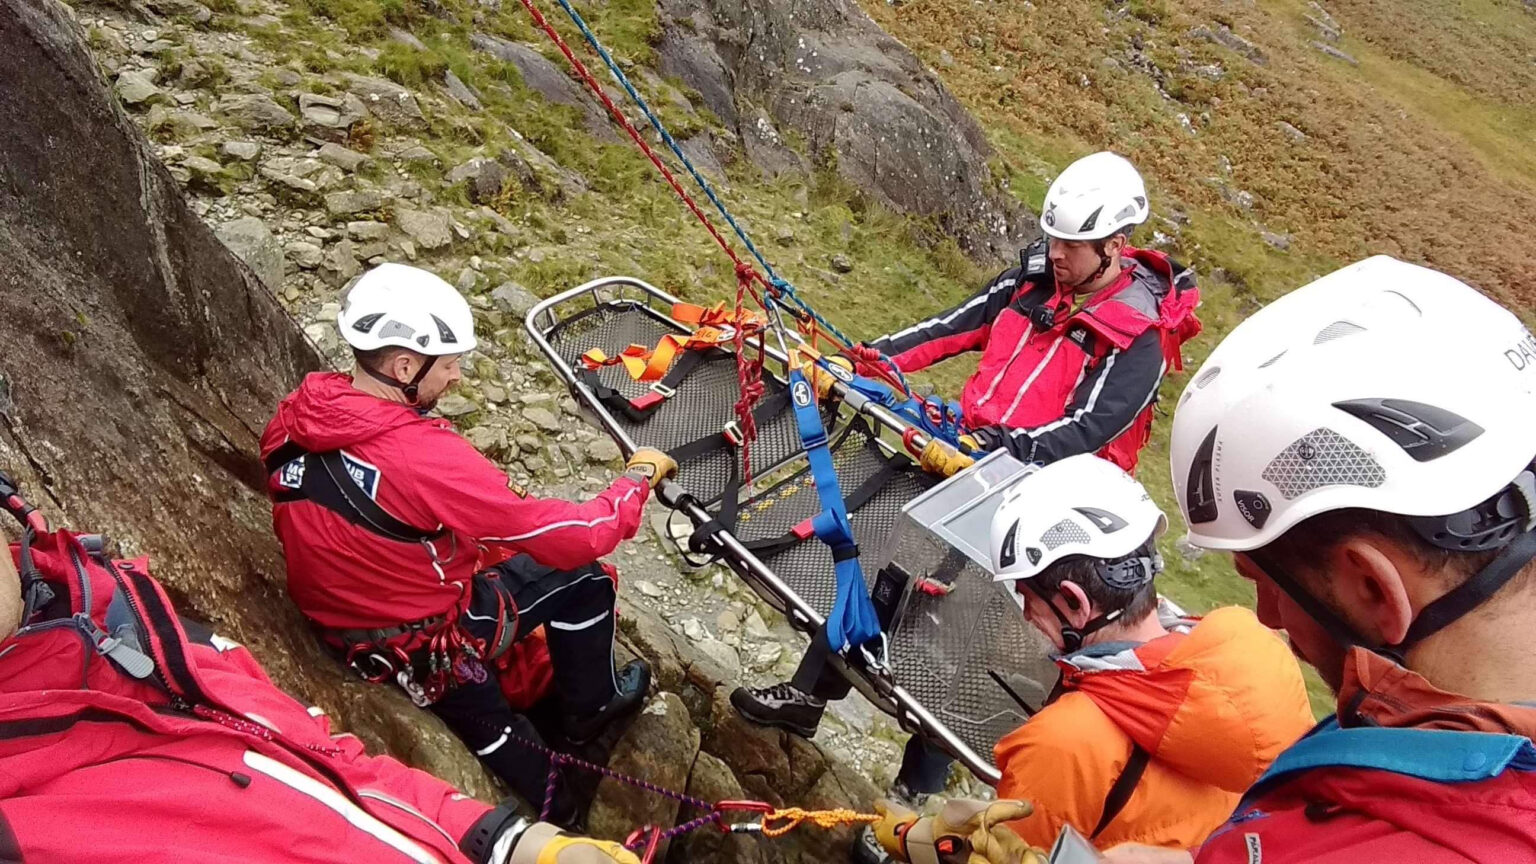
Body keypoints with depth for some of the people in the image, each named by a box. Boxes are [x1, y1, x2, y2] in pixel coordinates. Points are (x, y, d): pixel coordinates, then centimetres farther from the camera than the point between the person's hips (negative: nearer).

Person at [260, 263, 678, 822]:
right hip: (426, 644, -7)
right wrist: (639, 476, -10)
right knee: (581, 579, 9)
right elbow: (575, 536, -28)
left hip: (335, 624, 7)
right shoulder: (423, 455, -33)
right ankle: (591, 708, 31)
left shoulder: (294, 418, -11)